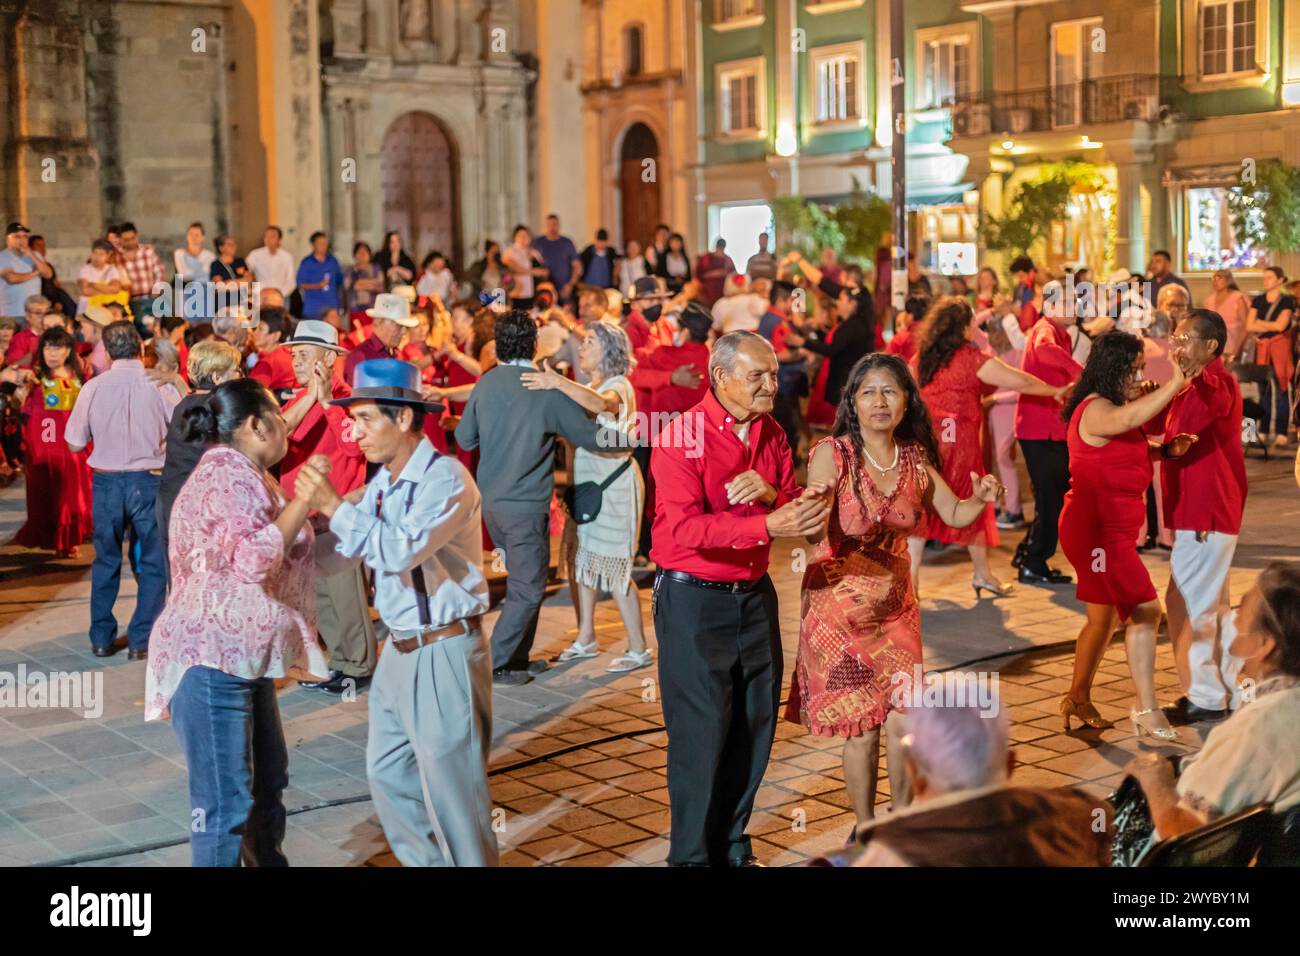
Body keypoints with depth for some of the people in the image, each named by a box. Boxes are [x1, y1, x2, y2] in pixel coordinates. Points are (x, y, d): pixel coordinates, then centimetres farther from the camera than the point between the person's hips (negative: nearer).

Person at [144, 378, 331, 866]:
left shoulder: (244, 474, 15)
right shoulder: (226, 474, -18)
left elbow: (277, 547, 28)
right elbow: (254, 559, -31)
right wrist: (304, 497, -23)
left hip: (244, 655, 11)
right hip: (211, 659, -11)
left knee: (268, 780, 20)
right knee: (224, 804, -6)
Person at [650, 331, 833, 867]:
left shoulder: (771, 435, 6)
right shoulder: (682, 437, -15)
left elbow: (796, 506, 5)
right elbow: (684, 528, -25)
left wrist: (772, 494, -18)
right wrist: (768, 526, -34)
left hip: (754, 595, 7)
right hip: (693, 599, -7)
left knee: (755, 726, 12)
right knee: (701, 731, -1)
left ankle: (731, 846, 28)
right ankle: (691, 854, 14)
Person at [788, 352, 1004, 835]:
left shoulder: (915, 458, 1)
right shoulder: (832, 453, -14)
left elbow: (955, 514, 11)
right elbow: (817, 537, -21)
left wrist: (981, 498, -10)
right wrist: (808, 519, -44)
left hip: (897, 605, 4)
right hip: (841, 608, -4)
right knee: (861, 729, 2)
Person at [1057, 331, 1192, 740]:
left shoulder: (1110, 407, 15)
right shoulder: (1095, 409, -17)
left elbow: (1131, 455, 25)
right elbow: (1127, 419, -40)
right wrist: (1174, 385, -42)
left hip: (1110, 531, 11)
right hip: (1096, 529, -11)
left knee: (1104, 616, 20)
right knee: (1145, 610, -15)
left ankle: (1078, 698, 33)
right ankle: (1147, 711, -14)